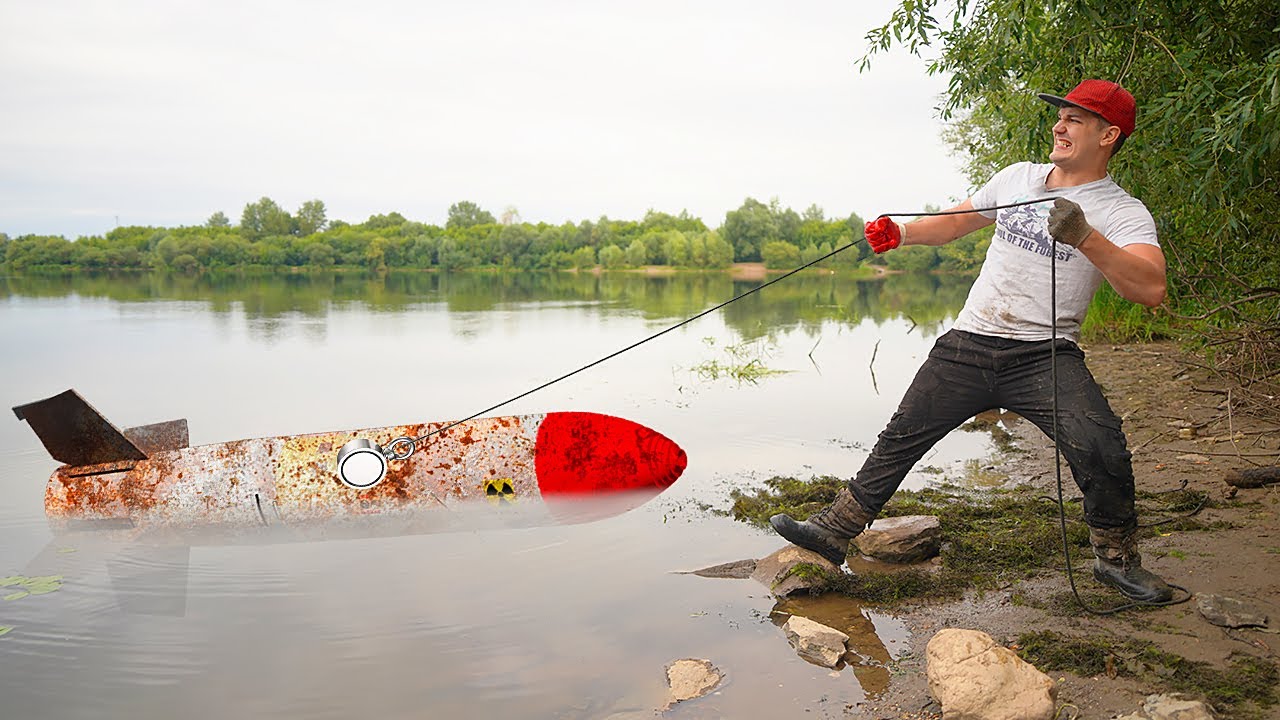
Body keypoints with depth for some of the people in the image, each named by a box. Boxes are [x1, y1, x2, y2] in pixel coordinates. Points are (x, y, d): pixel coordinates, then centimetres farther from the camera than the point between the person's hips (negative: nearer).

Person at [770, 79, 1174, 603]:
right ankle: (835, 531, 17)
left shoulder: (1122, 212, -4)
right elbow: (954, 222, 24)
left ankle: (1117, 558, 2)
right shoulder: (1018, 177, 13)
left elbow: (1151, 290, -21)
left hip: (1044, 354, -4)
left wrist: (1085, 236, -32)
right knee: (900, 438, 3)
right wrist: (899, 233, 7)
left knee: (1100, 446, -24)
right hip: (969, 344, 4)